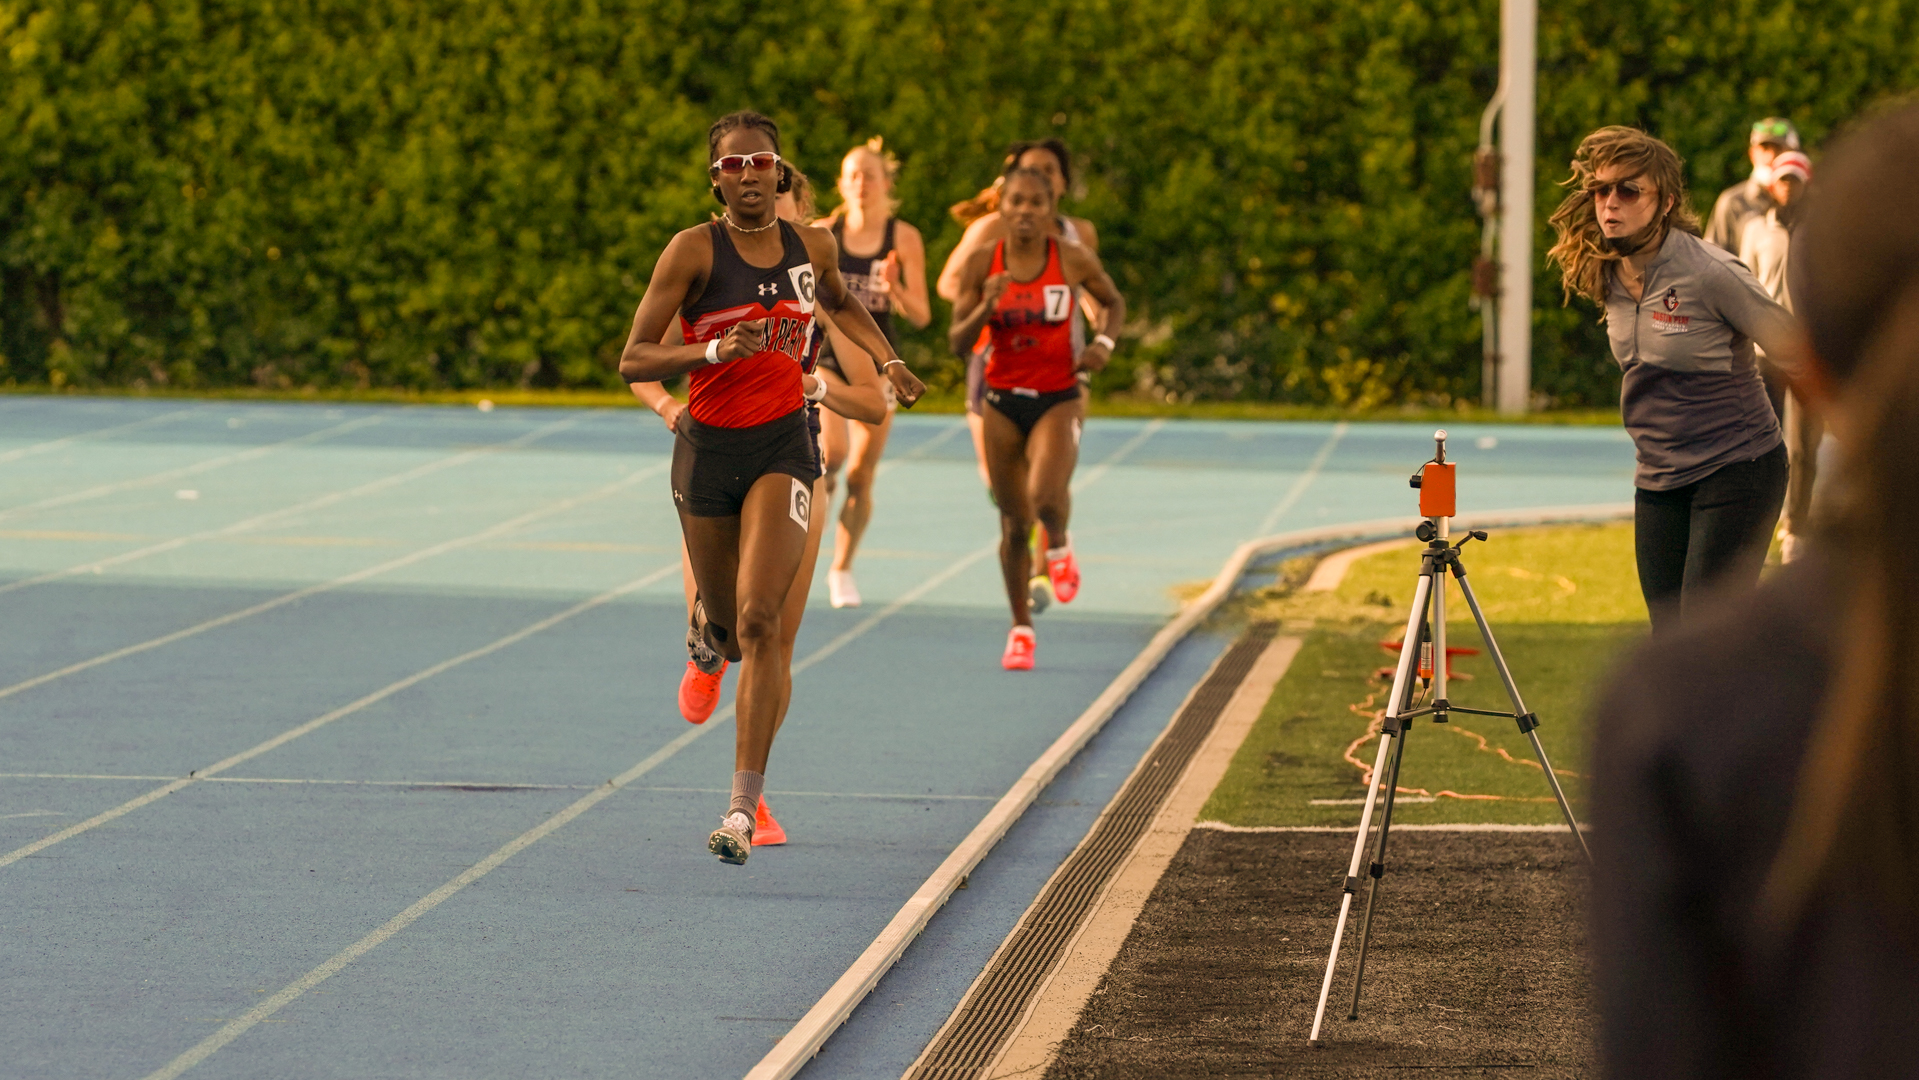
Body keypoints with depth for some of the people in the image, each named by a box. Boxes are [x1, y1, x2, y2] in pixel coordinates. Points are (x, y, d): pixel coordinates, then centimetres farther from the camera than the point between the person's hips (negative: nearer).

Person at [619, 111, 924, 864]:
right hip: (708, 449, 0)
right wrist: (711, 352, -29)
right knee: (731, 633, 13)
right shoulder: (694, 250, -10)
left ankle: (744, 805, -18)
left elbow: (841, 303, 26)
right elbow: (633, 361, -13)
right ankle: (706, 624, 54)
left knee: (759, 621, -17)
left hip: (782, 447, 0)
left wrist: (888, 360, 12)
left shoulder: (811, 247, 1)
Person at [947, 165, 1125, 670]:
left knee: (1046, 496, -28)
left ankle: (1059, 544, 10)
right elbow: (957, 340, -2)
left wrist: (1104, 342, -7)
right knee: (1014, 524, 7)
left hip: (1058, 400, -2)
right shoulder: (982, 264, -3)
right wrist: (986, 307, -21)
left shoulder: (1073, 259, -5)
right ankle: (1021, 629, 25)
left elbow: (1114, 303, 12)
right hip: (1003, 401, 2)